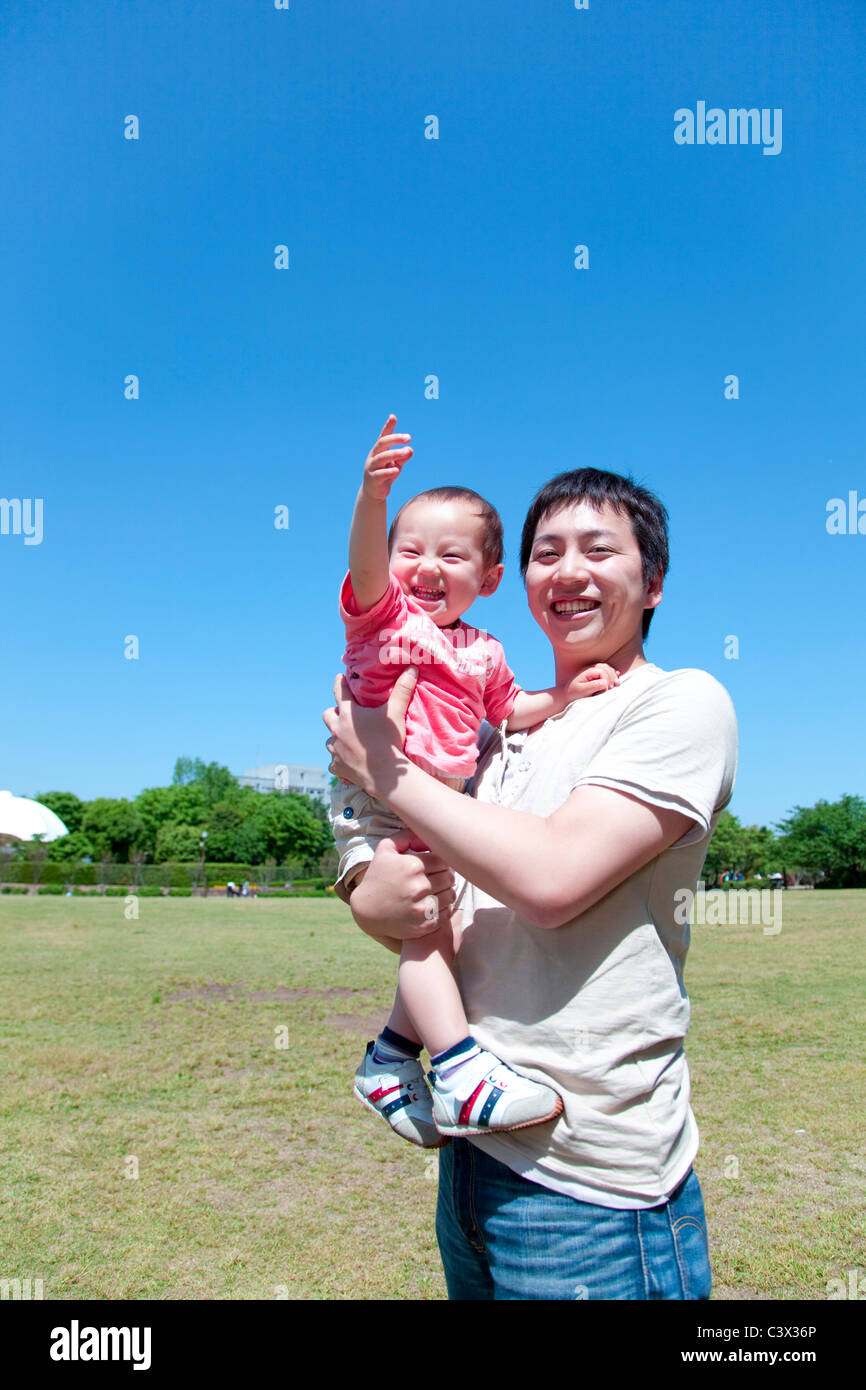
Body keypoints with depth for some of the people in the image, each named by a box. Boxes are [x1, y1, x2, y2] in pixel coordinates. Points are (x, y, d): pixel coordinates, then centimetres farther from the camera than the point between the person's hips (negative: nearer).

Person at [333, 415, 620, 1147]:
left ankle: (392, 1057, 26)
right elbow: (366, 564, -22)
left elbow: (511, 711, 28)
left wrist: (566, 691, 11)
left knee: (442, 940, 9)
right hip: (375, 806, -6)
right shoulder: (383, 613, -2)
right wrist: (373, 494, -41)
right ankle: (460, 1071, -17)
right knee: (430, 930, -20)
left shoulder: (483, 652, 15)